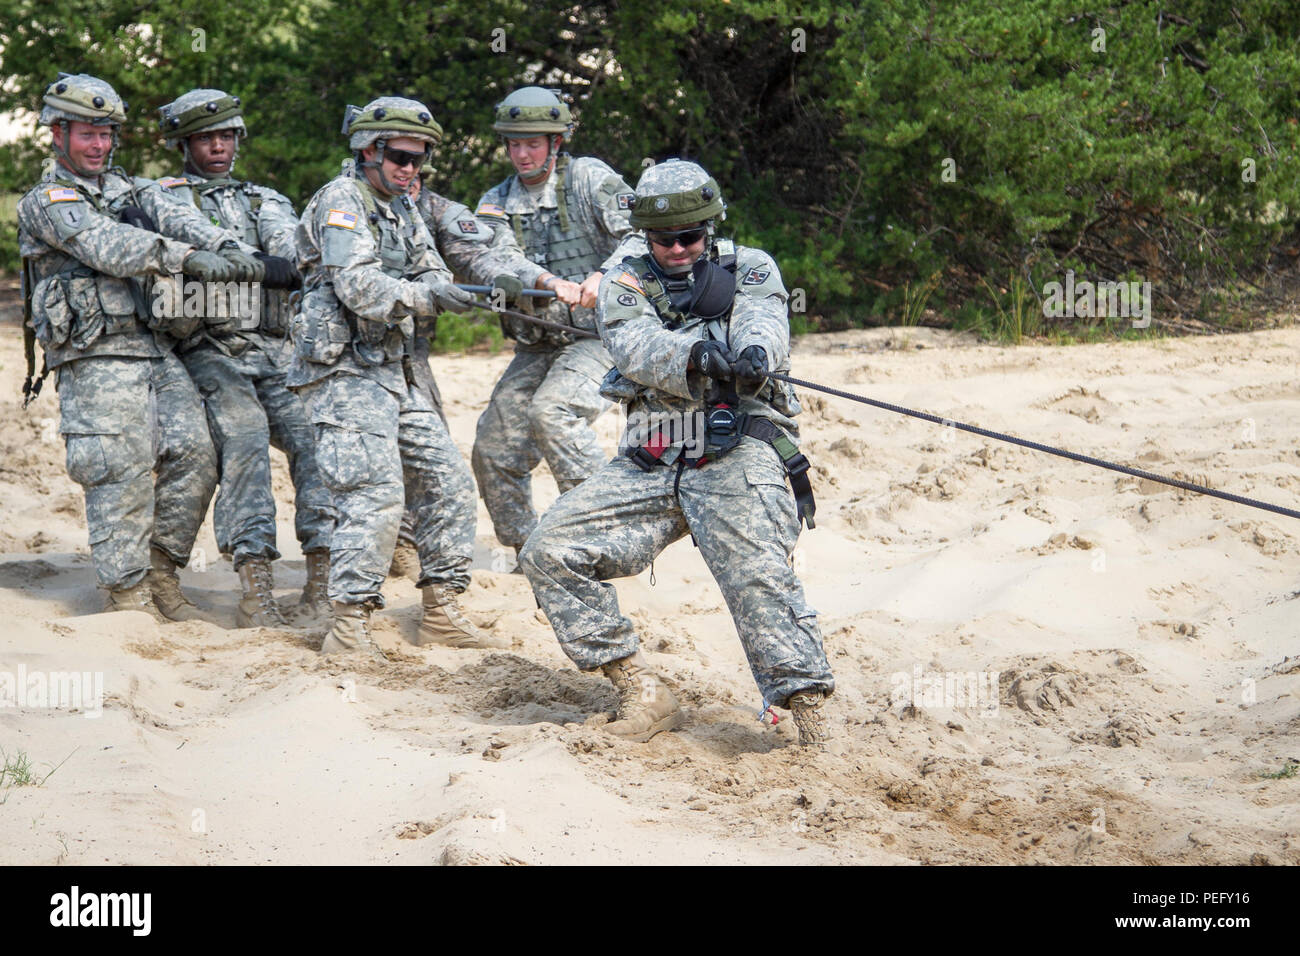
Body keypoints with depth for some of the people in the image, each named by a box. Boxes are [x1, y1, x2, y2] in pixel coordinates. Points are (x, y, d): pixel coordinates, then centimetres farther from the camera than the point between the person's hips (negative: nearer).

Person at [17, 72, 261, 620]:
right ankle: (128, 595, 2)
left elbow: (176, 219, 1)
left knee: (194, 455, -3)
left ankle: (160, 572, 12)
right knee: (122, 475, -7)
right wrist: (188, 258, -30)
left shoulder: (131, 191, 21)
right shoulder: (45, 203, 0)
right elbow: (107, 245, -18)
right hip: (97, 359, -6)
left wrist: (228, 247, -21)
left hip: (157, 351, 6)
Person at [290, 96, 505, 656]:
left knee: (447, 482, 9)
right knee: (376, 495, -16)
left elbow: (431, 274, 13)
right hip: (346, 373, -9)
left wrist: (442, 288, -10)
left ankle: (441, 615, 15)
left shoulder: (402, 210, 19)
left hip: (393, 373, 10)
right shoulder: (342, 201, -9)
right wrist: (425, 296, -31)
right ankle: (348, 631, -13)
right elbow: (358, 284, -22)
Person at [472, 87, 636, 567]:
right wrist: (549, 282, -34)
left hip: (600, 334, -6)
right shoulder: (497, 202, 7)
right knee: (493, 446, 0)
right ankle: (525, 551, 17)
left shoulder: (589, 179, -5)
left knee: (552, 411, -29)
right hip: (536, 347, 6)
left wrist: (604, 277, -34)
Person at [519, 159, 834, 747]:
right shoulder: (625, 283, 14)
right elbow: (637, 346, -8)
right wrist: (696, 354, -32)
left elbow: (763, 323, -11)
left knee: (757, 574, -27)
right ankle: (641, 694, -3)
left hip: (736, 456, -4)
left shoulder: (750, 269, 12)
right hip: (648, 467, 4)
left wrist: (755, 352, -38)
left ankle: (808, 715, -29)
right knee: (549, 552, -8)